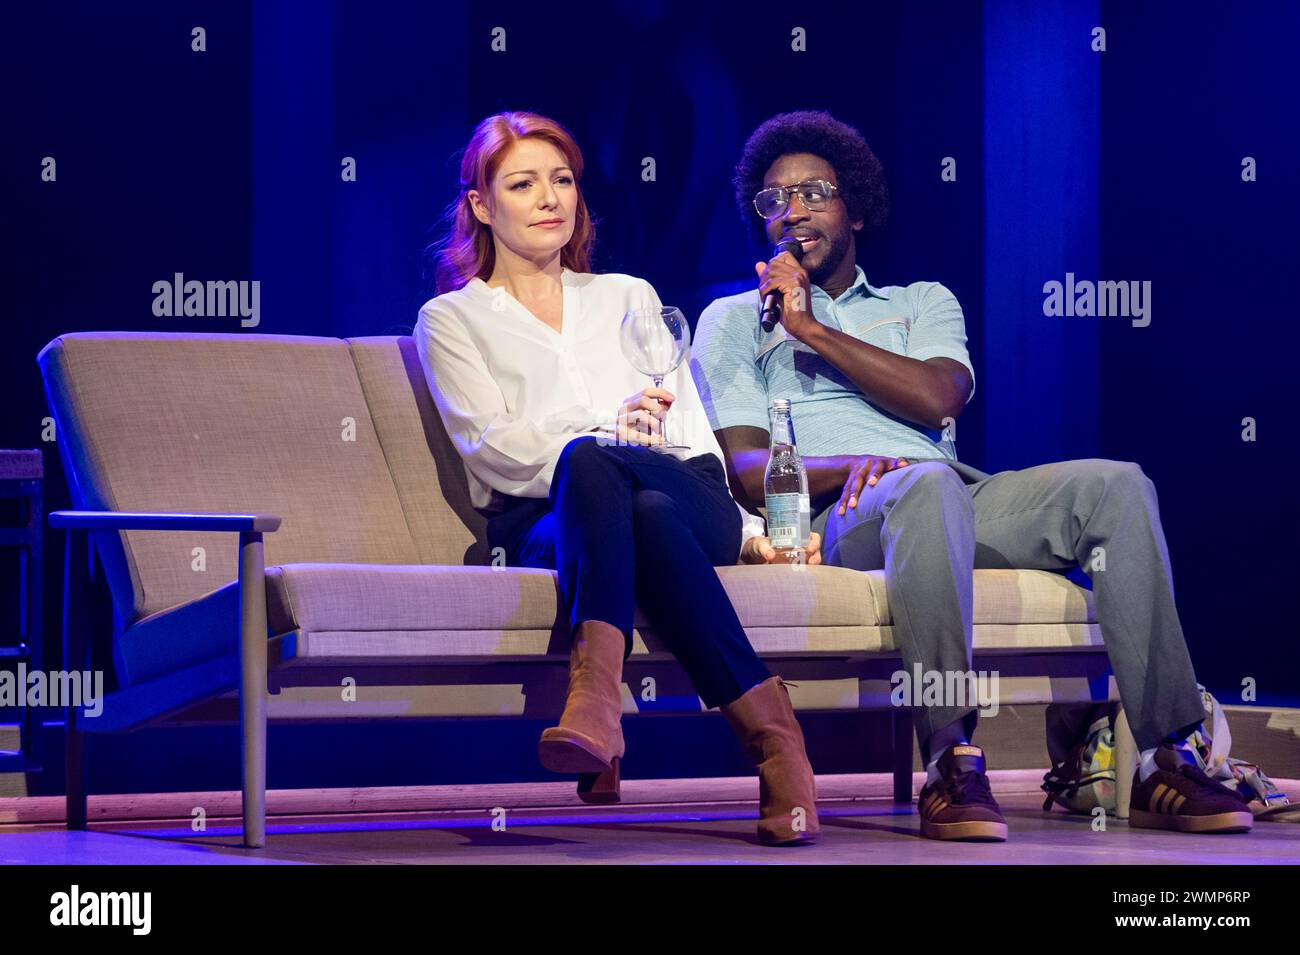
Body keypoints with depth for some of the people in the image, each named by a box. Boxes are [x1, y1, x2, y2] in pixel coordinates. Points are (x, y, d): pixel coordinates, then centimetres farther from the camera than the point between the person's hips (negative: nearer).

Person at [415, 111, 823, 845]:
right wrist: (607, 436, -17)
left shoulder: (629, 298, 29)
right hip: (540, 528, -2)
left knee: (589, 465, -37)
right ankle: (767, 724, -49)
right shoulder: (452, 320, 18)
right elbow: (490, 444, 0)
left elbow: (693, 439, 20)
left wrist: (744, 529, 3)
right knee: (628, 497, -39)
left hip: (686, 511, 2)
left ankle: (596, 687, -51)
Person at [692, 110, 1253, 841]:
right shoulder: (734, 320, 20)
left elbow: (940, 398, 3)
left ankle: (1168, 760, -28)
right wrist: (849, 468, -16)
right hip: (837, 512, -4)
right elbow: (748, 468, 4)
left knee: (1116, 485, -22)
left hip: (955, 500, 4)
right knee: (928, 484, -40)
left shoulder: (923, 303, 27)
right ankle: (950, 761, -41)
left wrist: (815, 331, 2)